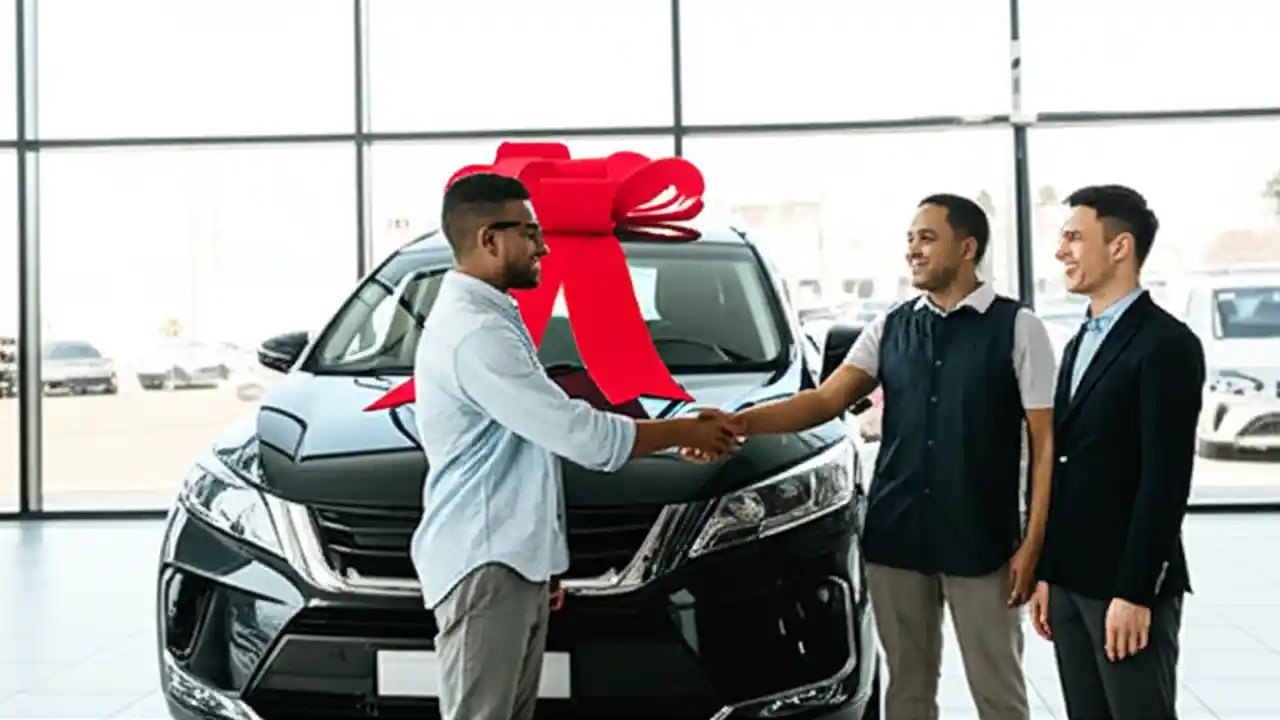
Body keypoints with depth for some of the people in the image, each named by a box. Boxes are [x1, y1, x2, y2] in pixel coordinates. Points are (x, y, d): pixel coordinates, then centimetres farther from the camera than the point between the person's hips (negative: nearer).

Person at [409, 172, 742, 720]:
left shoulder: (487, 318, 15)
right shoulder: (474, 332, -20)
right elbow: (581, 436, -21)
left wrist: (540, 558, 21)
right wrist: (686, 432, -7)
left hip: (513, 559, 10)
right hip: (484, 564, -10)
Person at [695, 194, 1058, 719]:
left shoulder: (1017, 328, -3)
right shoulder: (888, 329, 8)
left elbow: (1046, 442, -4)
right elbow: (826, 399, -3)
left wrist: (1032, 544, -10)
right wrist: (742, 422, -18)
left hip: (981, 543, -3)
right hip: (895, 538, 4)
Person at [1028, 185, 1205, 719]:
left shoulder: (1165, 343, -12)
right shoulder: (1080, 343, 15)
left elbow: (1166, 478, -17)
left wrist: (1134, 591, -19)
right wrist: (1047, 573, 13)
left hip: (1126, 584, -8)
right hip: (1071, 580, 8)